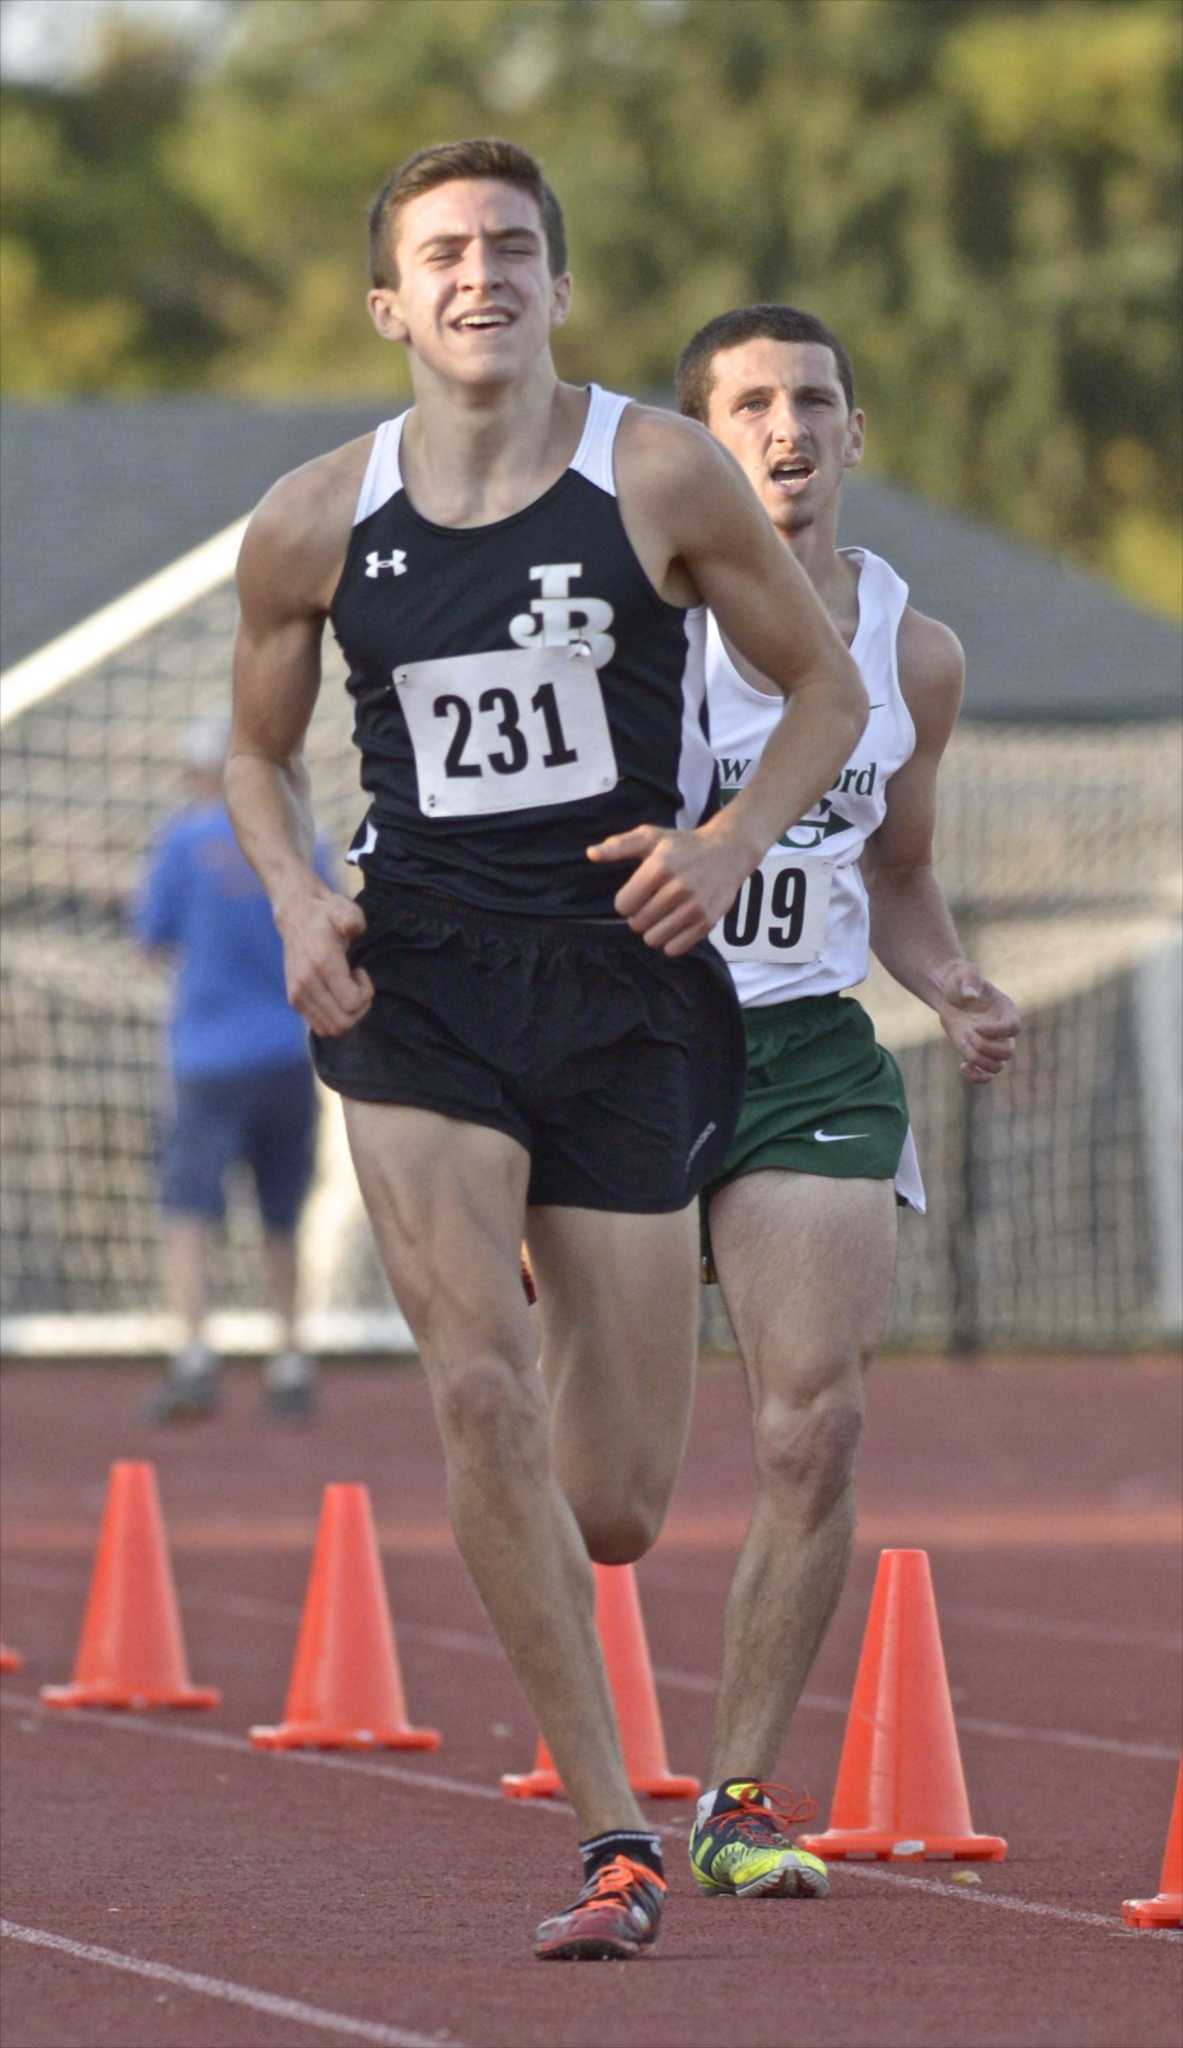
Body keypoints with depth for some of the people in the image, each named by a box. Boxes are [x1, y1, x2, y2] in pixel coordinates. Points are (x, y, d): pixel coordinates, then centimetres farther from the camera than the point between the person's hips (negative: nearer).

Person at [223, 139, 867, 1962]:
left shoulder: (659, 477, -3)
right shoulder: (313, 528, 3)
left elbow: (826, 687, 7)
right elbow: (261, 752, 18)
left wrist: (734, 841, -11)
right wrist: (297, 902, -2)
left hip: (625, 984, 0)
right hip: (418, 985, 1)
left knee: (613, 1512, 1)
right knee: (481, 1389, -21)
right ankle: (614, 1837, -14)